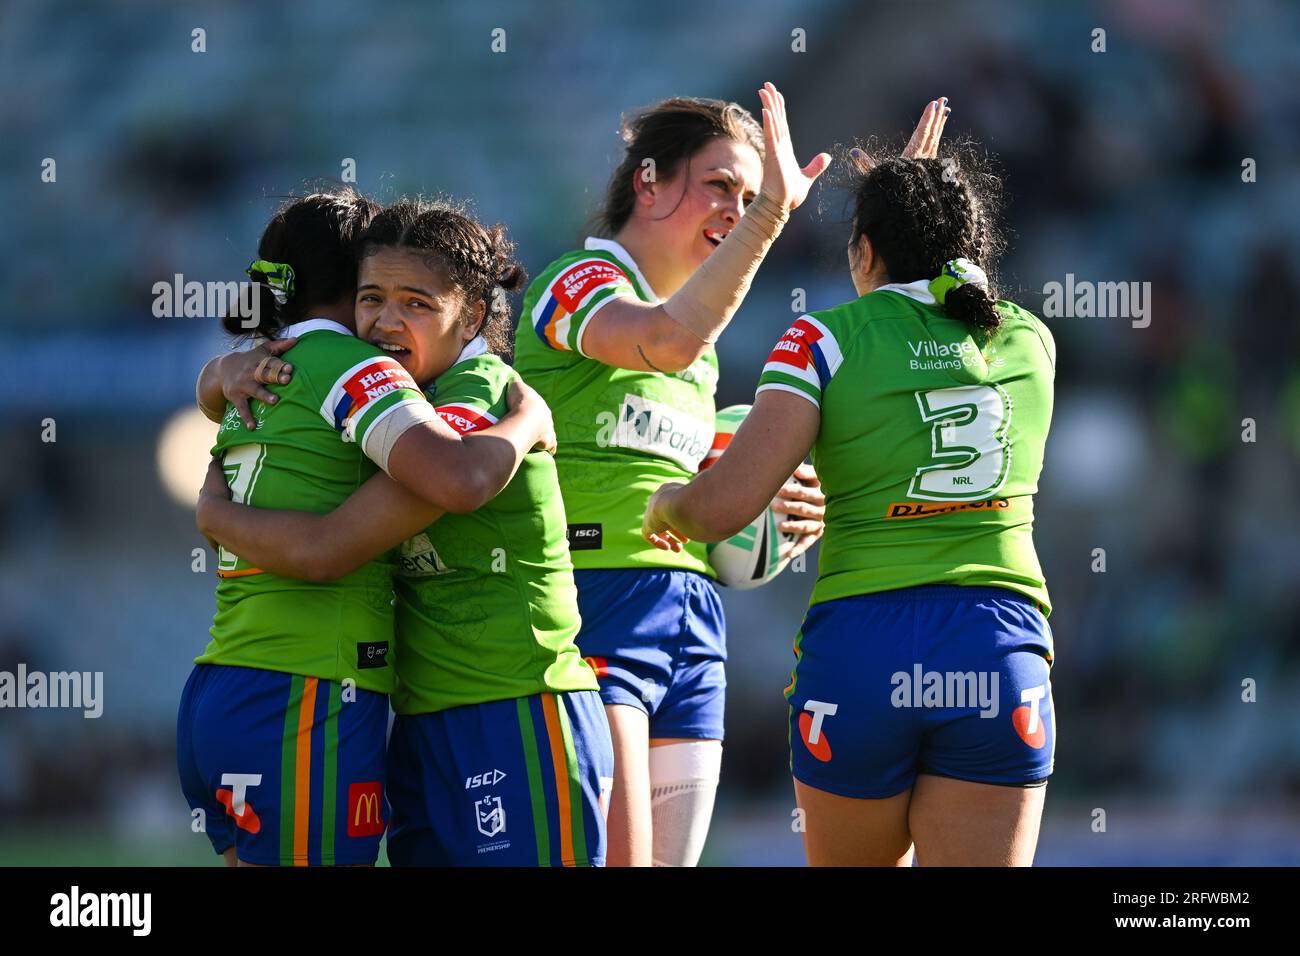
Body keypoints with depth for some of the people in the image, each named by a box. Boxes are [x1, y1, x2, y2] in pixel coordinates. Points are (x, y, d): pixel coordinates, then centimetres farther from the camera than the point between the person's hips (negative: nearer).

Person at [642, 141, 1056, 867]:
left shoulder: (828, 341, 0)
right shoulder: (1030, 342, 12)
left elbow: (722, 508, -7)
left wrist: (668, 503, 14)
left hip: (859, 644, -2)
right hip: (1002, 647, 2)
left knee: (850, 863, 16)